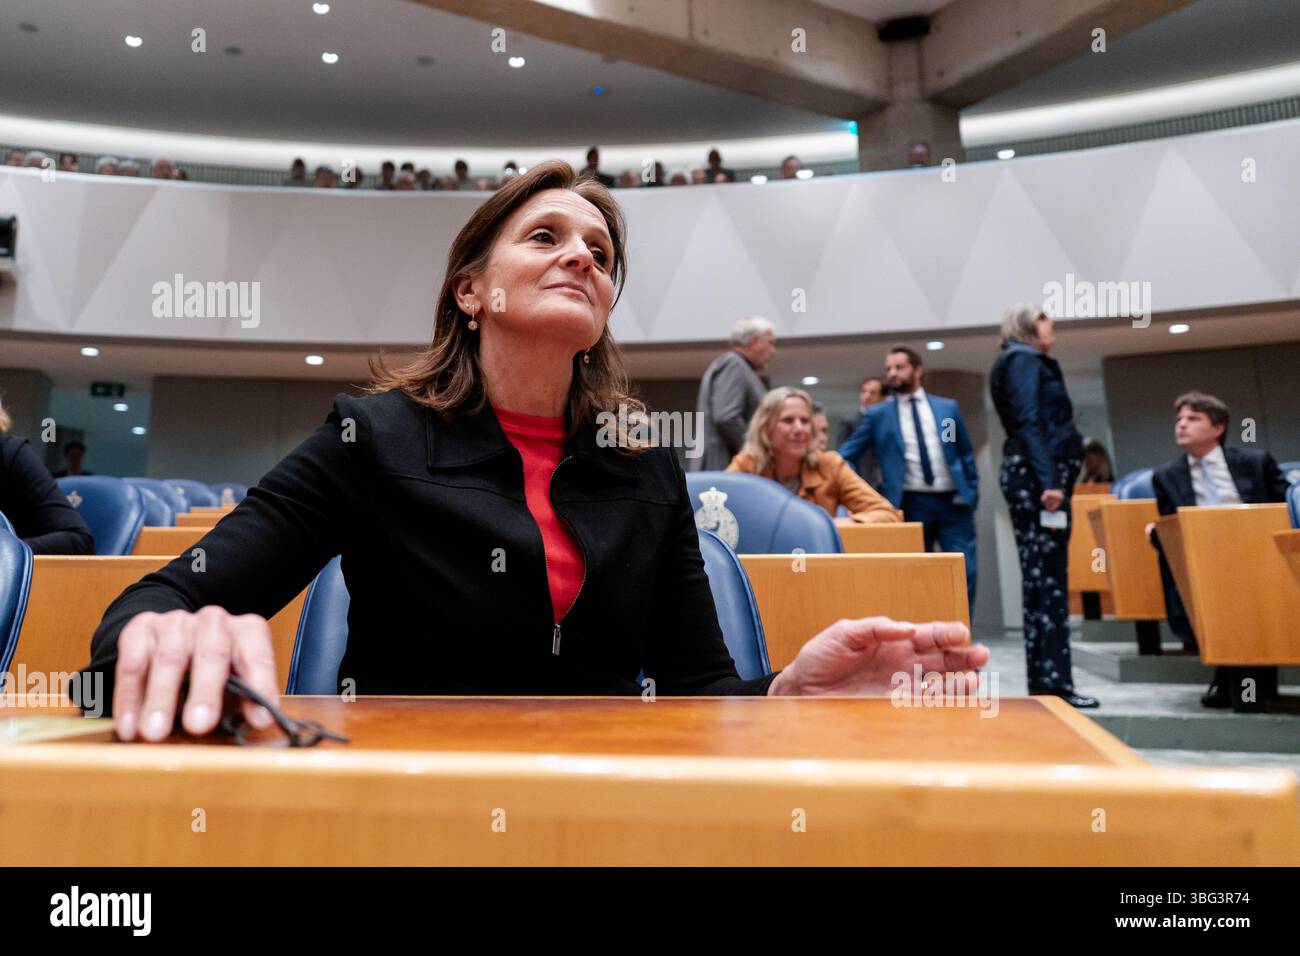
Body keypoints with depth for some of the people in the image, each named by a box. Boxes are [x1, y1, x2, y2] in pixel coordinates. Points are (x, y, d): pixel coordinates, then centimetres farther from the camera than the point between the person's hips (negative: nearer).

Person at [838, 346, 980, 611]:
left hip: (954, 502, 1)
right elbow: (846, 454, 4)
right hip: (912, 504, -1)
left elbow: (966, 455, 14)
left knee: (965, 572, -4)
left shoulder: (948, 408, 11)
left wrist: (972, 495, 7)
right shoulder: (877, 414, 7)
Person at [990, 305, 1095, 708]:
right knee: (1048, 578, -12)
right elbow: (1028, 423, -16)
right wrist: (1048, 480, -25)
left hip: (1036, 475, 10)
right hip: (1037, 475, -10)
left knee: (1043, 578, 7)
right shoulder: (1023, 359, -3)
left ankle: (1044, 678, 10)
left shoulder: (1028, 361, 26)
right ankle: (1052, 680, -12)